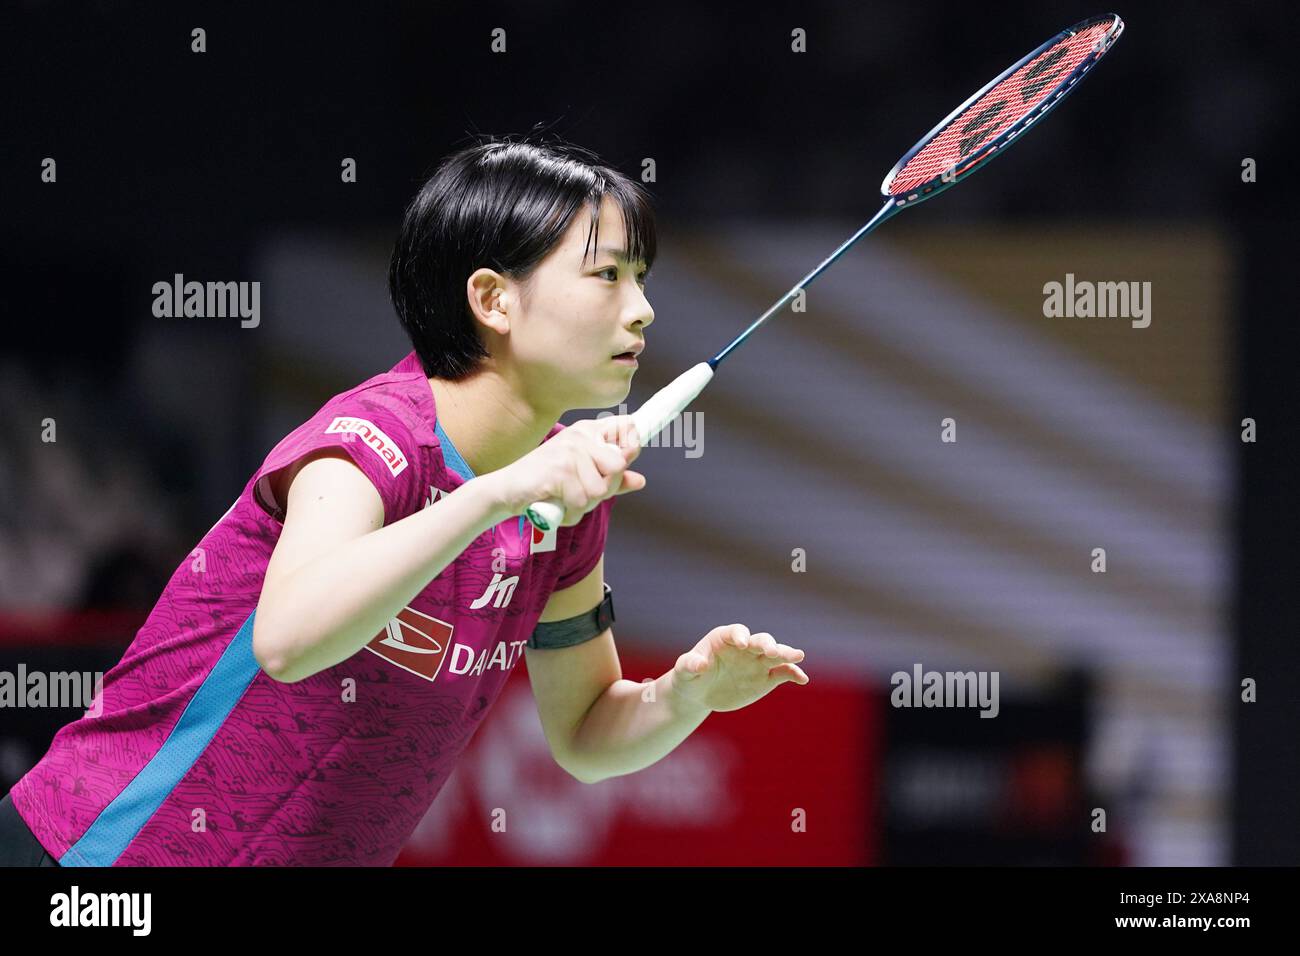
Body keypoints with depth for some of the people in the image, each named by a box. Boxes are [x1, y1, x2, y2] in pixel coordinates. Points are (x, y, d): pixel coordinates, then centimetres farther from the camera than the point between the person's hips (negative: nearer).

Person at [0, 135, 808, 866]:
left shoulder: (566, 498, 1)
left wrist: (686, 694, -9)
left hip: (326, 854, 7)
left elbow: (584, 736, 11)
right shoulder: (374, 436, -21)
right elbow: (289, 637, -40)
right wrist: (496, 494, -46)